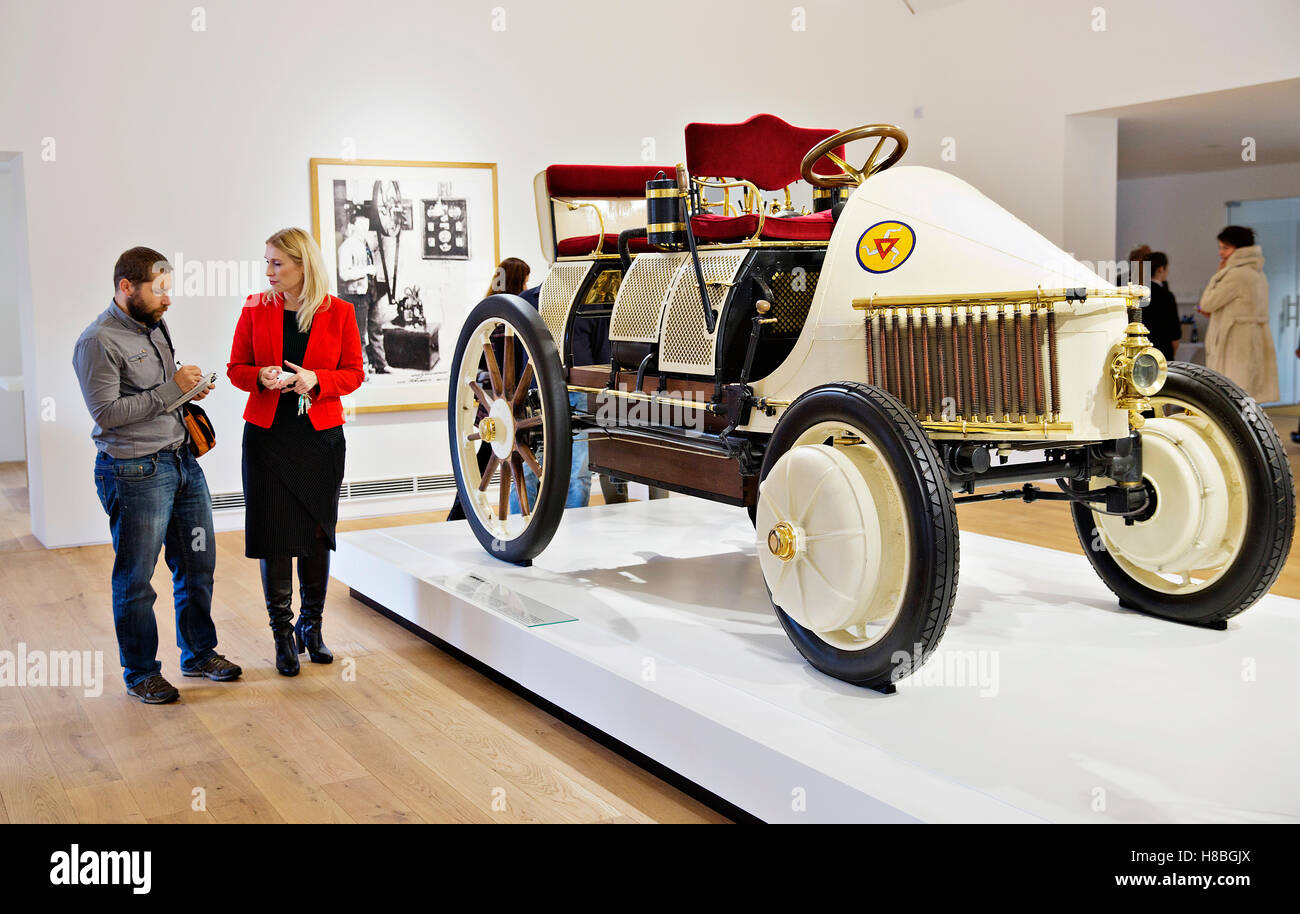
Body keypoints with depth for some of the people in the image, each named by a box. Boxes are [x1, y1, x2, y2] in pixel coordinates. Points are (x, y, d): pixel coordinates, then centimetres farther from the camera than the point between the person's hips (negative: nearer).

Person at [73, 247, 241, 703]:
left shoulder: (154, 327, 13)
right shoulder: (98, 341, -13)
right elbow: (107, 412, -19)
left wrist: (190, 390, 5)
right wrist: (172, 389, -18)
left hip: (183, 460, 8)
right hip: (136, 473, -8)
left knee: (198, 565, 14)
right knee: (136, 581, 5)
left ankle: (199, 654, 30)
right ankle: (141, 673, 19)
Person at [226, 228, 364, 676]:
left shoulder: (339, 312, -1)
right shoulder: (255, 308, 2)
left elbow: (353, 373, 2)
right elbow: (236, 368, 7)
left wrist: (315, 380, -15)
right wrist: (261, 377, -14)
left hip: (321, 436, 0)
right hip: (267, 434, 0)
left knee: (317, 533, 8)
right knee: (274, 534, 0)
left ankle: (311, 625, 24)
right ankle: (283, 632, 13)